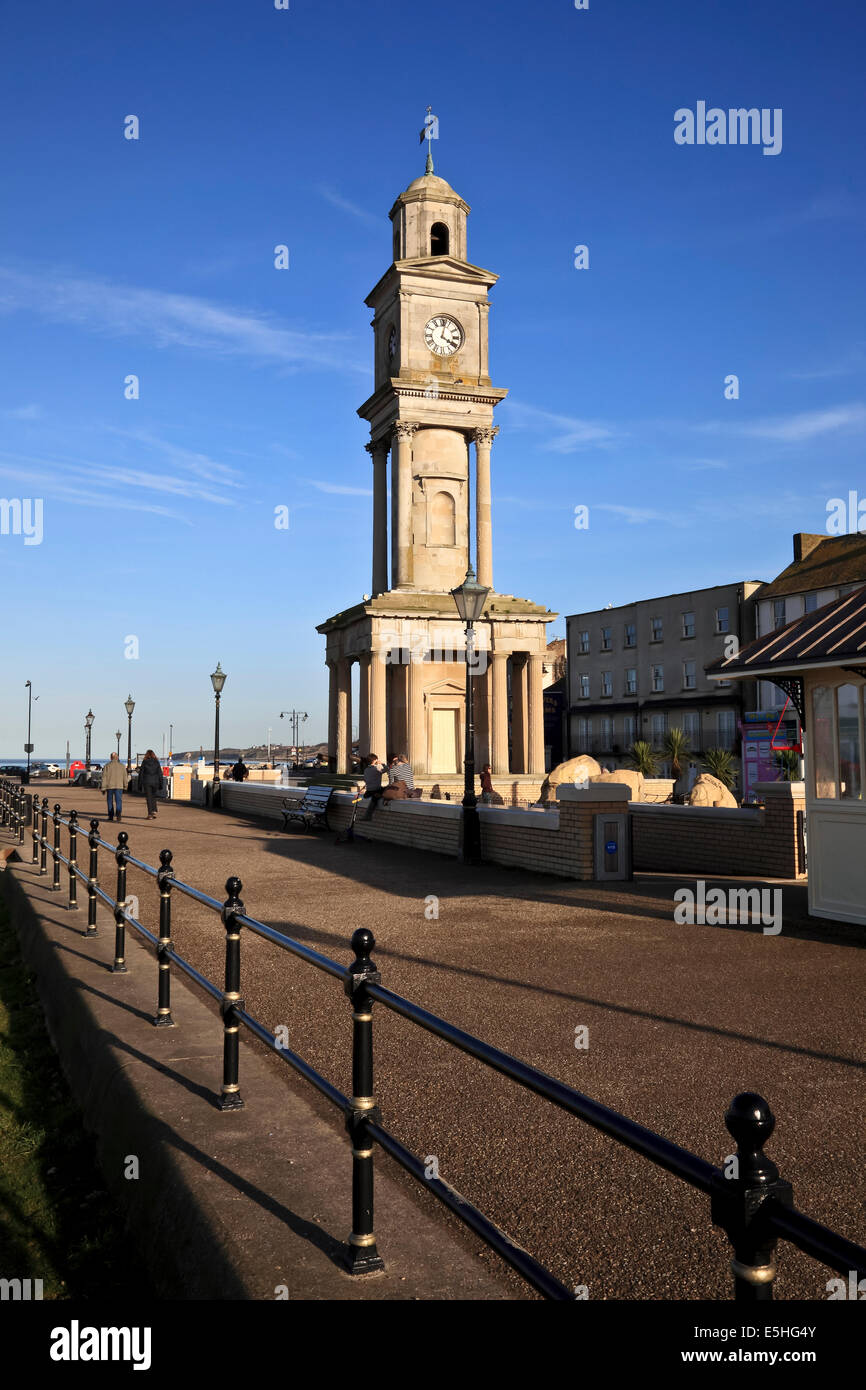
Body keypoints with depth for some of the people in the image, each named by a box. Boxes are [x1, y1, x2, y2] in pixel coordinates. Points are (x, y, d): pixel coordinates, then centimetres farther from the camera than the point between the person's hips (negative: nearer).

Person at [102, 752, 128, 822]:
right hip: (119, 786, 0)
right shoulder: (122, 766, 3)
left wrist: (103, 788, 0)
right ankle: (118, 814, -21)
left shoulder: (107, 766, -2)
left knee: (110, 801, 13)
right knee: (119, 801, -1)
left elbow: (104, 777, -3)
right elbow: (125, 777, 6)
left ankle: (111, 816, 16)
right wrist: (125, 787, 15)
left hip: (109, 787, 0)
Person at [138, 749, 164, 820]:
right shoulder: (156, 762, 2)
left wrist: (140, 785, 7)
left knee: (149, 798, 2)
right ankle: (154, 811, 5)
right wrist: (161, 784, 6)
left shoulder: (144, 762, -1)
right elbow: (160, 773, 1)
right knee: (153, 797, 18)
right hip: (155, 782, 2)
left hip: (147, 782, -2)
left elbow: (141, 773, 1)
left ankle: (150, 814, 0)